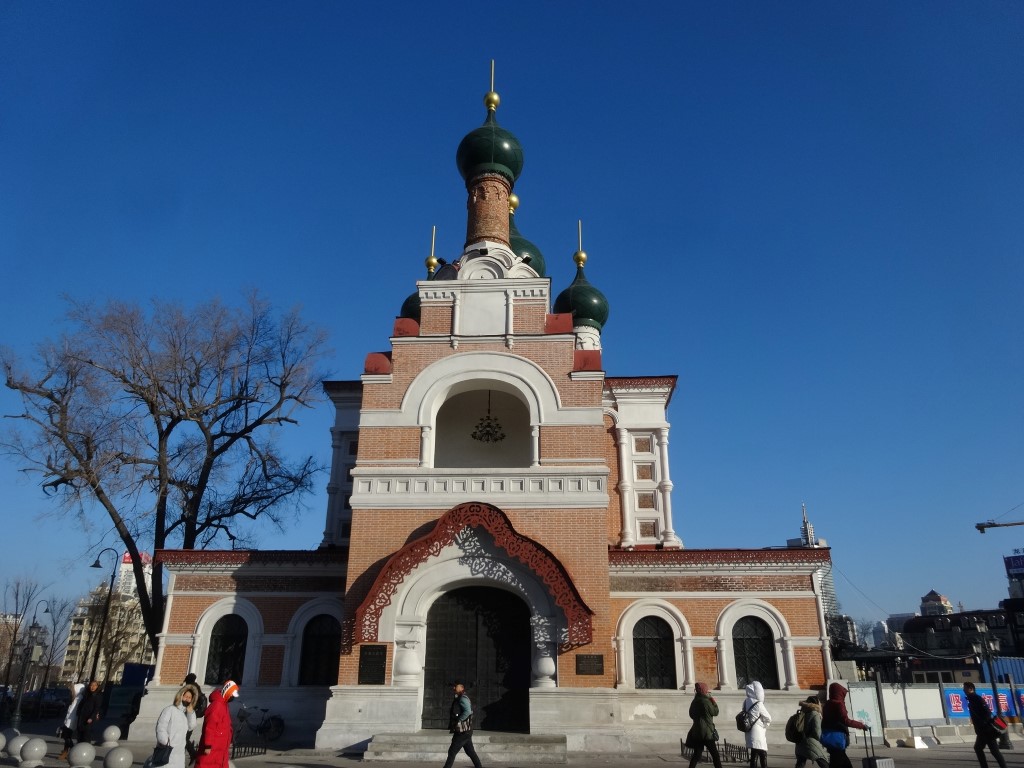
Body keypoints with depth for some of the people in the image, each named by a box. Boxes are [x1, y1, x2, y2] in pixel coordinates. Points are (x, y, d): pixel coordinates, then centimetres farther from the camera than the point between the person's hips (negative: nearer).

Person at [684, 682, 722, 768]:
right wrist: (714, 703, 10)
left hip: (696, 731, 7)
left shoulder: (694, 702, 9)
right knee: (715, 754, 3)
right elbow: (715, 712, -3)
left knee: (697, 754, 9)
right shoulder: (706, 701, -13)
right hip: (707, 732, -7)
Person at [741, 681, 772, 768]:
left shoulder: (746, 702, 3)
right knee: (763, 754, -1)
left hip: (750, 732, 7)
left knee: (754, 754, 15)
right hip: (758, 733, -7)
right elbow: (768, 718, -7)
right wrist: (765, 725, 12)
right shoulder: (758, 704, -17)